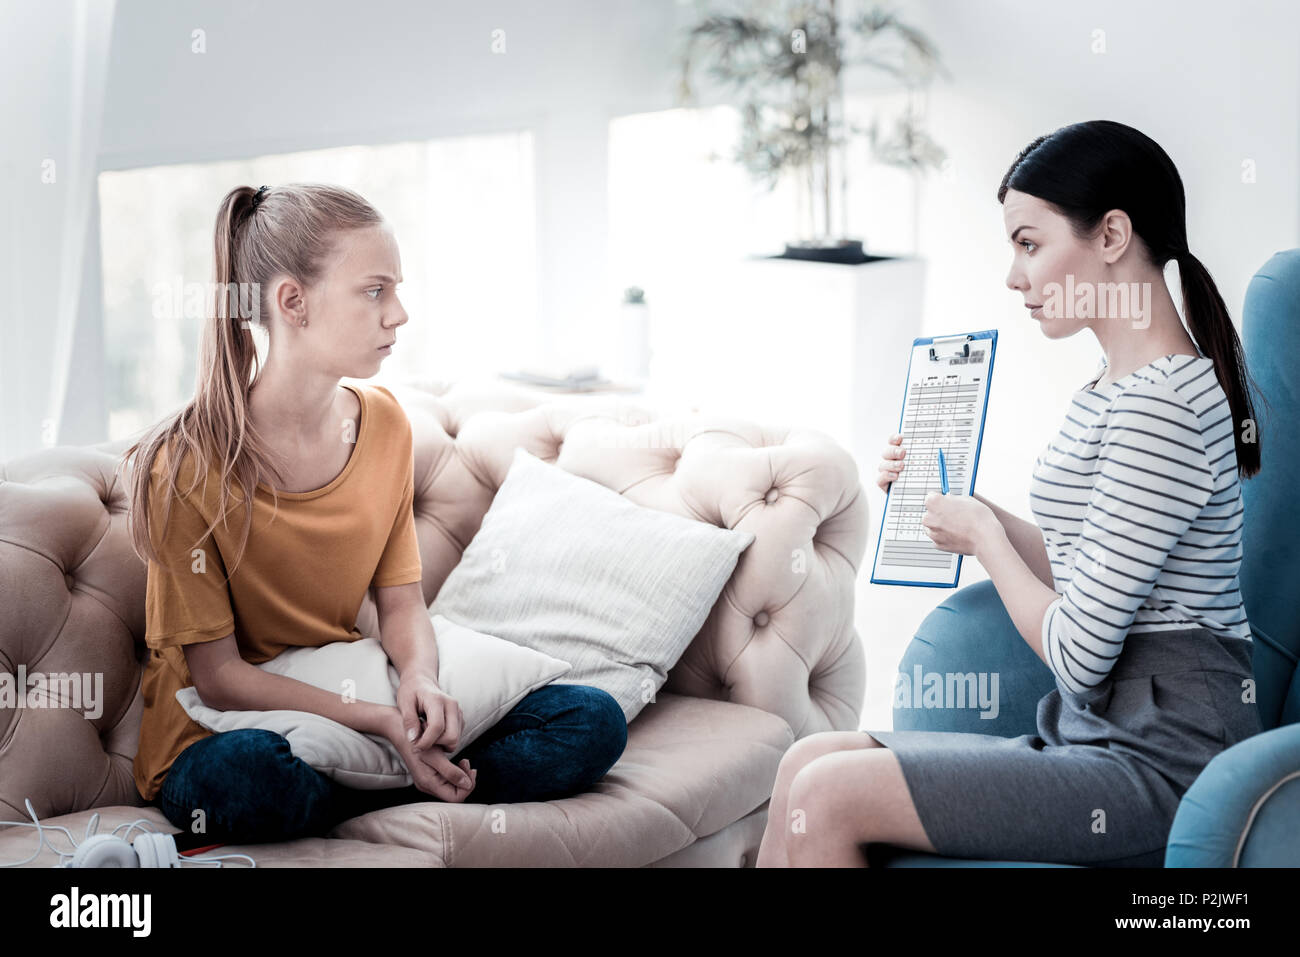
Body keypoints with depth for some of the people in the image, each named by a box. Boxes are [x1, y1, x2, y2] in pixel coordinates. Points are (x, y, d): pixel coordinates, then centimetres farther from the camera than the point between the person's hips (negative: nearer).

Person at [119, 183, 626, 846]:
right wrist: (382, 722, -26)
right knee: (244, 778, -42)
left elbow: (401, 599, 5)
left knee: (594, 722, -11)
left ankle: (358, 803, -15)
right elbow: (218, 675, -16)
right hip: (220, 735, -4)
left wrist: (419, 679, -18)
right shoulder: (190, 465, -17)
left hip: (348, 701, 5)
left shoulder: (383, 424, 1)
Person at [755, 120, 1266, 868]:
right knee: (808, 762, 1)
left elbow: (1079, 653, -20)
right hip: (1104, 731, 9)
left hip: (1156, 761, -9)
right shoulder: (1118, 387, 12)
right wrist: (958, 505, 10)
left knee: (825, 797, -15)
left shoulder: (1156, 407, -20)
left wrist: (984, 537, -4)